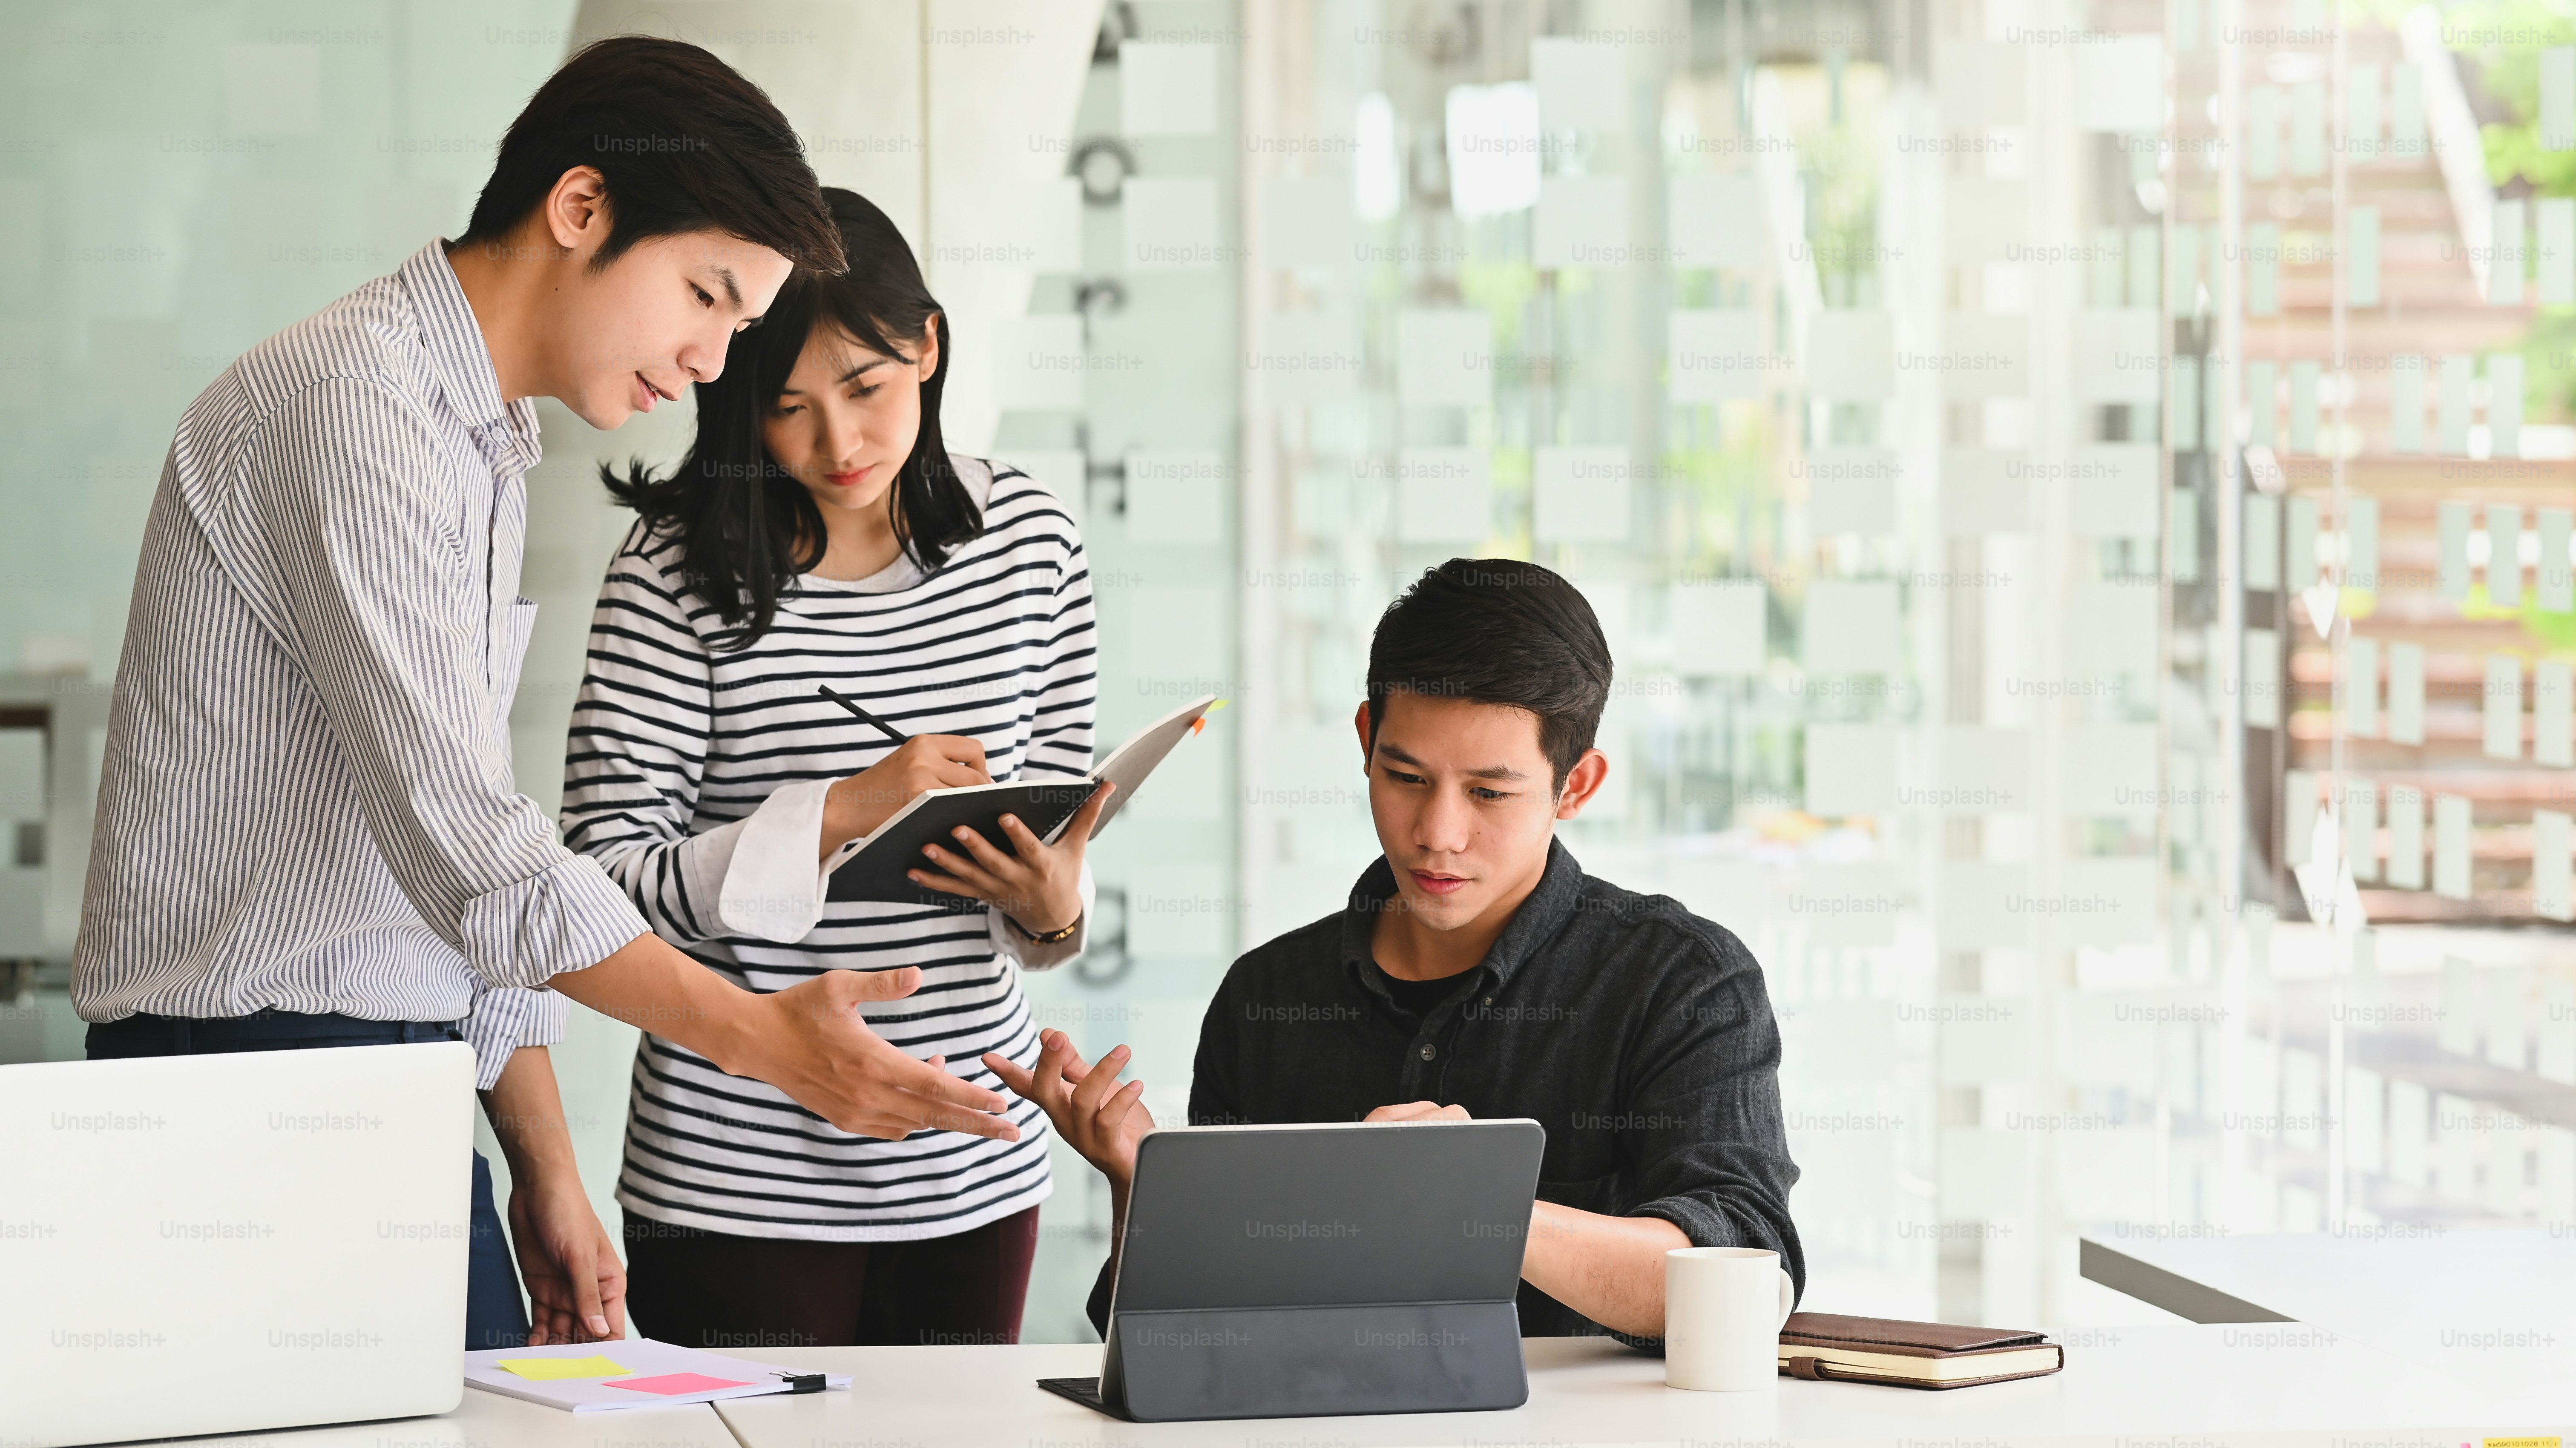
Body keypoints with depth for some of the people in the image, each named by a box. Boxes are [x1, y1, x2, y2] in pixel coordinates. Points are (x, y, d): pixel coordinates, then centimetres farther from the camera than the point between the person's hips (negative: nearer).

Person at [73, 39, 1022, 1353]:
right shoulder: (356, 407, -14)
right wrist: (761, 1037, -21)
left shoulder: (485, 444, 18)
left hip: (397, 1082, 9)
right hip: (257, 1060, -9)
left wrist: (546, 1172, 15)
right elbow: (463, 843, -21)